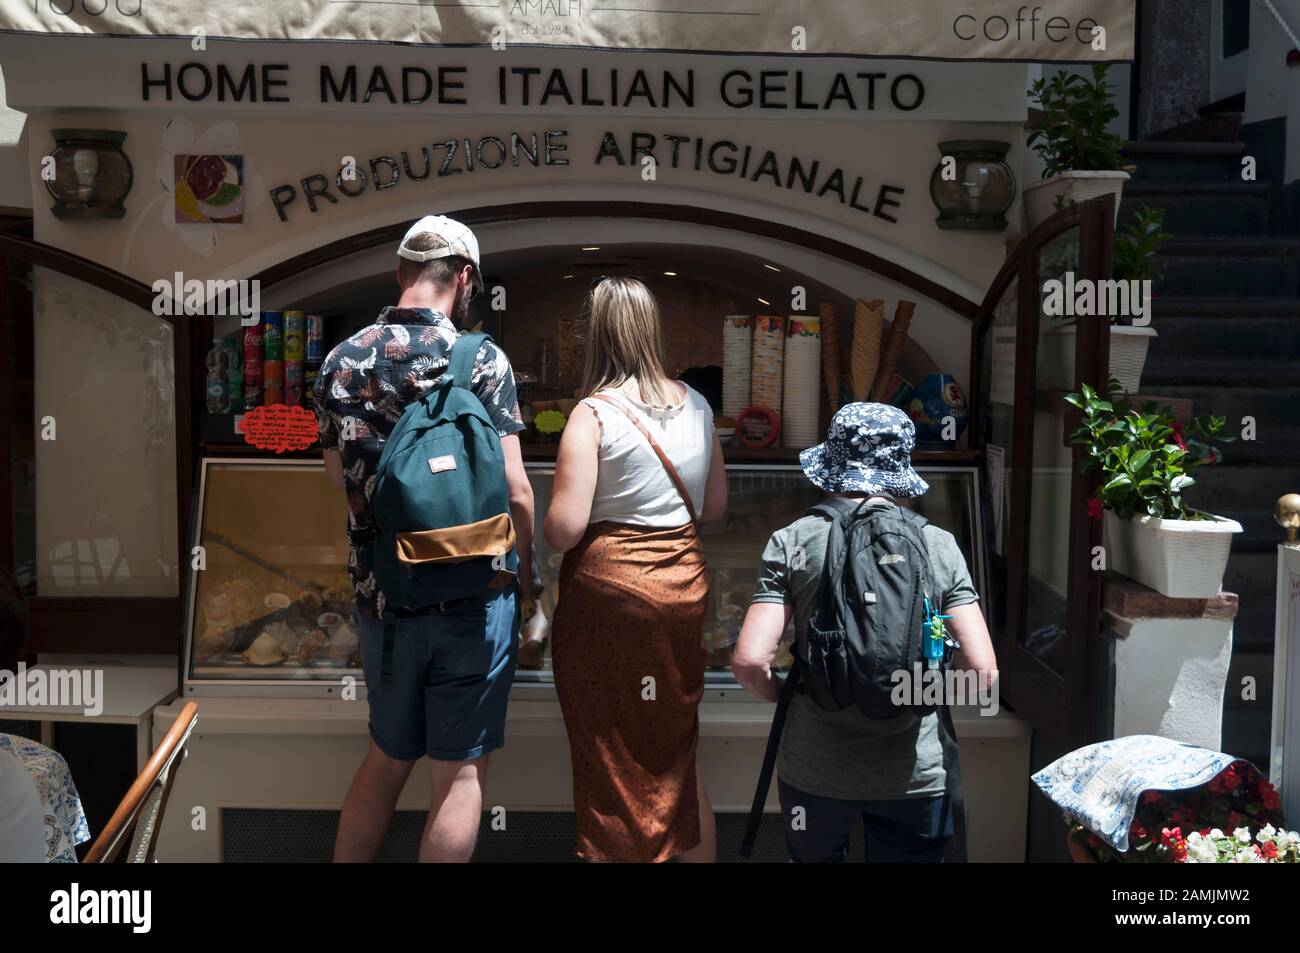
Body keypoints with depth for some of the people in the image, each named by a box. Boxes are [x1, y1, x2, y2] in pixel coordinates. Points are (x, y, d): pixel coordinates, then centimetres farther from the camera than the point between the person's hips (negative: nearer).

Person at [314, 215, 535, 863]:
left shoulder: (342, 362, 2)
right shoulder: (481, 360, -10)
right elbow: (514, 492, -12)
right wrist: (525, 579, 1)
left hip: (380, 594, 4)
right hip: (472, 596, -4)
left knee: (387, 757, 22)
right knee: (460, 772, 7)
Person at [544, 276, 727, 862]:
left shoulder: (594, 414, -14)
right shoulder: (695, 404, 3)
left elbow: (564, 530, -19)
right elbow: (715, 506, 12)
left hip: (610, 586, -5)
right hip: (685, 582, 5)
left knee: (615, 758, 9)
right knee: (677, 755, 19)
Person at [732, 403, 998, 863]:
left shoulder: (793, 541, -6)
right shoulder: (939, 545, -2)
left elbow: (749, 662, -13)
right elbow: (982, 670, -7)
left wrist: (786, 698, 7)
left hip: (815, 769, 0)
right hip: (915, 772, 0)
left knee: (813, 856, 24)